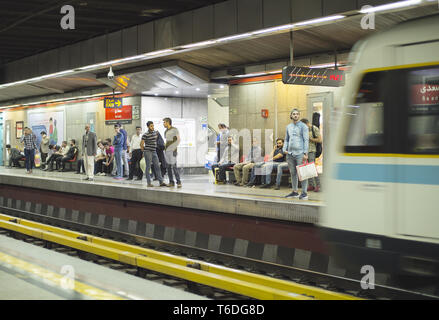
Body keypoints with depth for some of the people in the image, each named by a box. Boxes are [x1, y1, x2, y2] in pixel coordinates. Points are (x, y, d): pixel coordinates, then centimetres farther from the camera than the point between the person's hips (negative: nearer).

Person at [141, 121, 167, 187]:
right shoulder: (145, 135, -11)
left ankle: (161, 182, 1)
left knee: (157, 167, 3)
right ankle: (149, 183, 4)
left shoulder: (156, 132, 8)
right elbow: (141, 144, -8)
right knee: (148, 167, -1)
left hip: (154, 152, 6)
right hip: (148, 152, -6)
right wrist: (144, 151, 2)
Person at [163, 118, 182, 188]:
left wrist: (175, 148, -13)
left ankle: (178, 182, -9)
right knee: (168, 167, 5)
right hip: (166, 151, 8)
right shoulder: (166, 131, 18)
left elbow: (178, 139, -8)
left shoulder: (174, 129, -4)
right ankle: (171, 182, 10)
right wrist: (165, 146, 16)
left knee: (174, 166, -12)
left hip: (172, 151, -8)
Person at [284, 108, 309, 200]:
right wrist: (285, 149, 5)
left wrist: (305, 153, -13)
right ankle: (294, 192, 18)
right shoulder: (288, 127, 15)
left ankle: (304, 193, -3)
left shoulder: (303, 126, -1)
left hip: (299, 153, -6)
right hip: (290, 153, 6)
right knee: (293, 173, 10)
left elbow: (306, 140, -6)